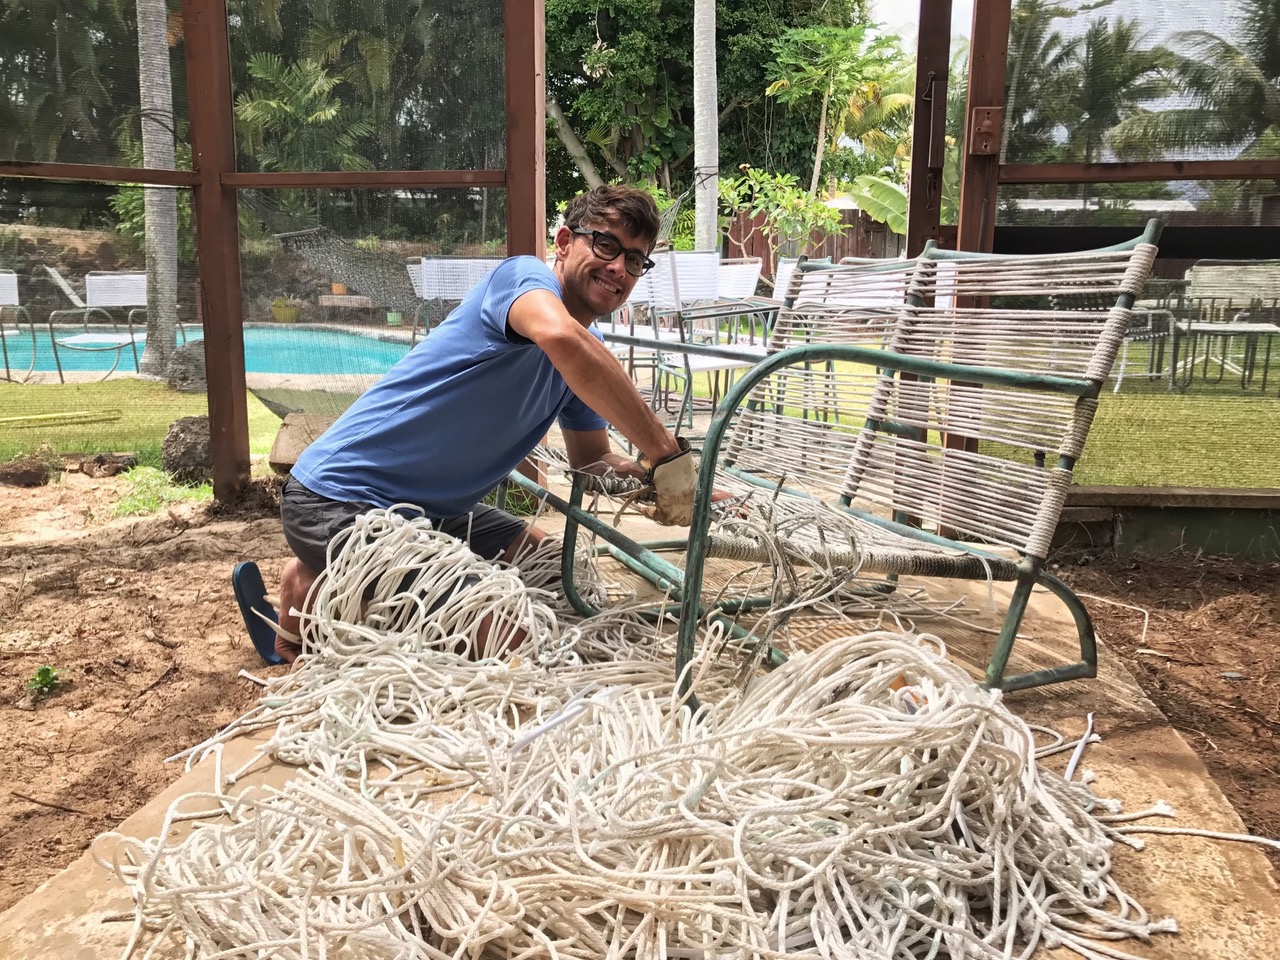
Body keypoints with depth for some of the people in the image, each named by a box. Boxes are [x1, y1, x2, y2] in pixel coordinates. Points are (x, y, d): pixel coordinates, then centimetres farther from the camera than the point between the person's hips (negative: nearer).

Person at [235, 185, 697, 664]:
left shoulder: (594, 347, 10)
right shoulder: (524, 276, -17)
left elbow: (592, 460, 14)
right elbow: (562, 337, -40)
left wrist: (655, 481, -7)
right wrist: (667, 454, -37)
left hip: (432, 507, 10)